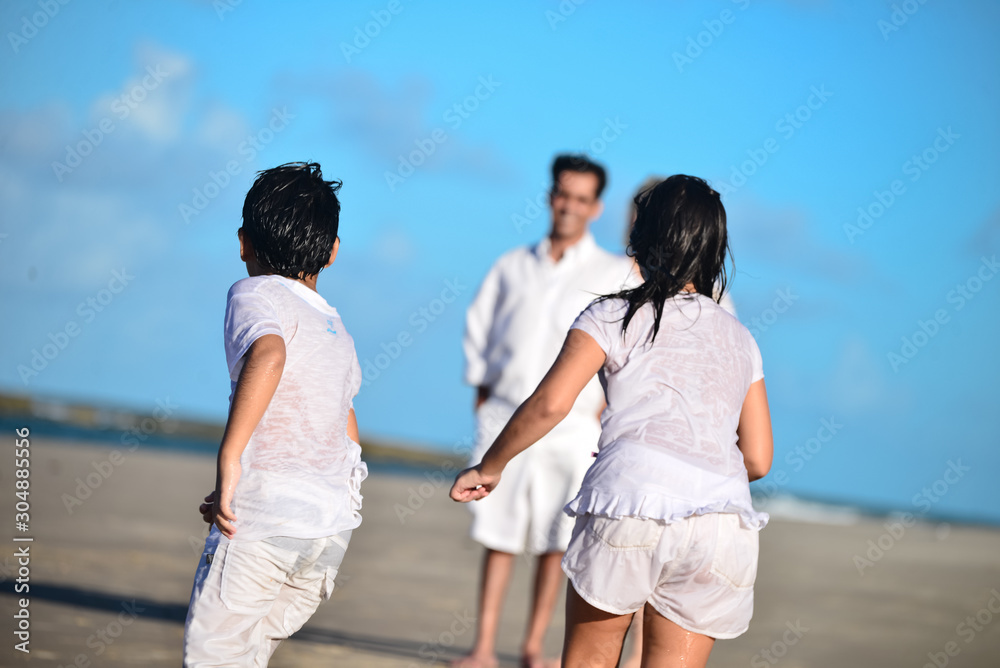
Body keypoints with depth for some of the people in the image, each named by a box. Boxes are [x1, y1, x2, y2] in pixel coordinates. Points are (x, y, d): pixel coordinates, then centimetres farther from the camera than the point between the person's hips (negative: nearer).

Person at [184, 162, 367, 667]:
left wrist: (228, 460, -25)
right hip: (335, 524, 7)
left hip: (268, 514, -7)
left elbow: (268, 356, -23)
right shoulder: (337, 331, 23)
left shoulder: (256, 294, 0)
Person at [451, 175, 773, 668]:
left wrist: (489, 468, 11)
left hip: (632, 501, -3)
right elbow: (758, 459, 20)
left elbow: (550, 403, -2)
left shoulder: (615, 316, 11)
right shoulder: (739, 339, 23)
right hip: (724, 515, 3)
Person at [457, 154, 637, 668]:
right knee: (497, 536, 1)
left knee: (555, 541, -1)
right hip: (503, 417, 2)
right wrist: (482, 396, 8)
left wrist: (604, 407, -9)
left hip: (569, 429, -2)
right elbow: (478, 331, 17)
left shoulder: (617, 275, 4)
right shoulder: (512, 267, 13)